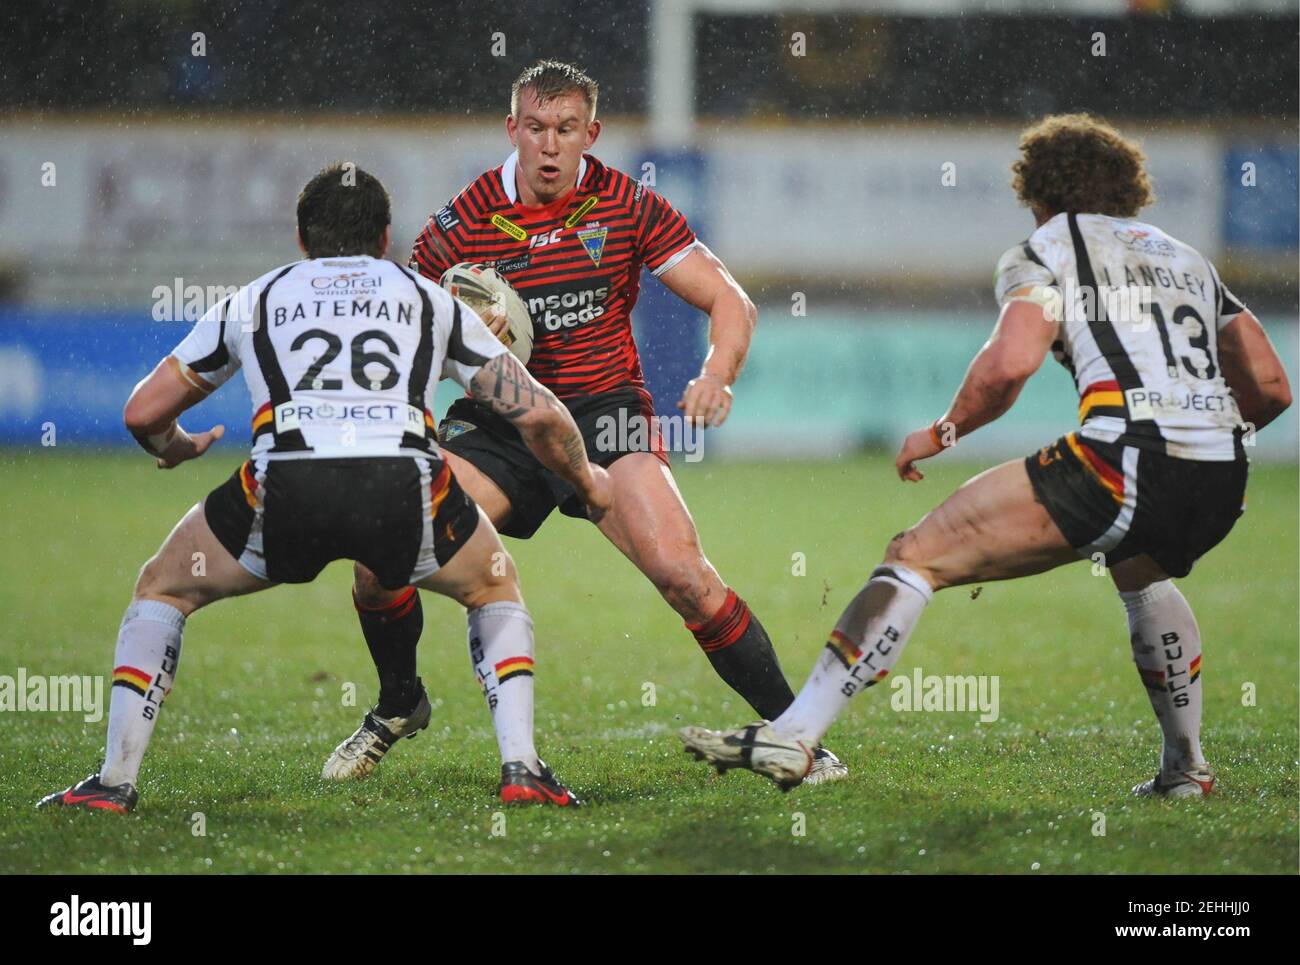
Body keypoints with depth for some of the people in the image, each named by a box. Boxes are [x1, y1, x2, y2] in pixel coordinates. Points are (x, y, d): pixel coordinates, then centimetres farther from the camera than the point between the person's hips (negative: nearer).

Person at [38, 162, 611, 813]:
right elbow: (538, 415, 24)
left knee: (162, 590, 26)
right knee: (495, 591, 31)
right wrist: (586, 481, 44)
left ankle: (114, 781, 16)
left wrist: (173, 450, 54)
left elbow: (143, 412, 30)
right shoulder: (431, 300, 28)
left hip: (284, 490, 0)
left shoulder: (255, 300, 28)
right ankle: (521, 769, 14)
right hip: (406, 487, 0)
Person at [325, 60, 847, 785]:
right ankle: (398, 704, 14)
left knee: (683, 573, -23)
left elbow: (730, 301, -2)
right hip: (497, 419, 2)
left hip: (603, 406, -1)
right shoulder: (464, 221, -3)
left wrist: (718, 375, -22)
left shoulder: (627, 204, -4)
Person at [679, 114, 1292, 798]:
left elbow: (1009, 362, -8)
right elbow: (1271, 389, 24)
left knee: (917, 555, 0)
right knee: (1141, 572, 42)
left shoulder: (1046, 250, 11)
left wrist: (942, 432, 8)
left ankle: (793, 735, -9)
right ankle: (1185, 768, 40)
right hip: (1222, 485, 7)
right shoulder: (1189, 259, 28)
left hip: (1123, 470, -7)